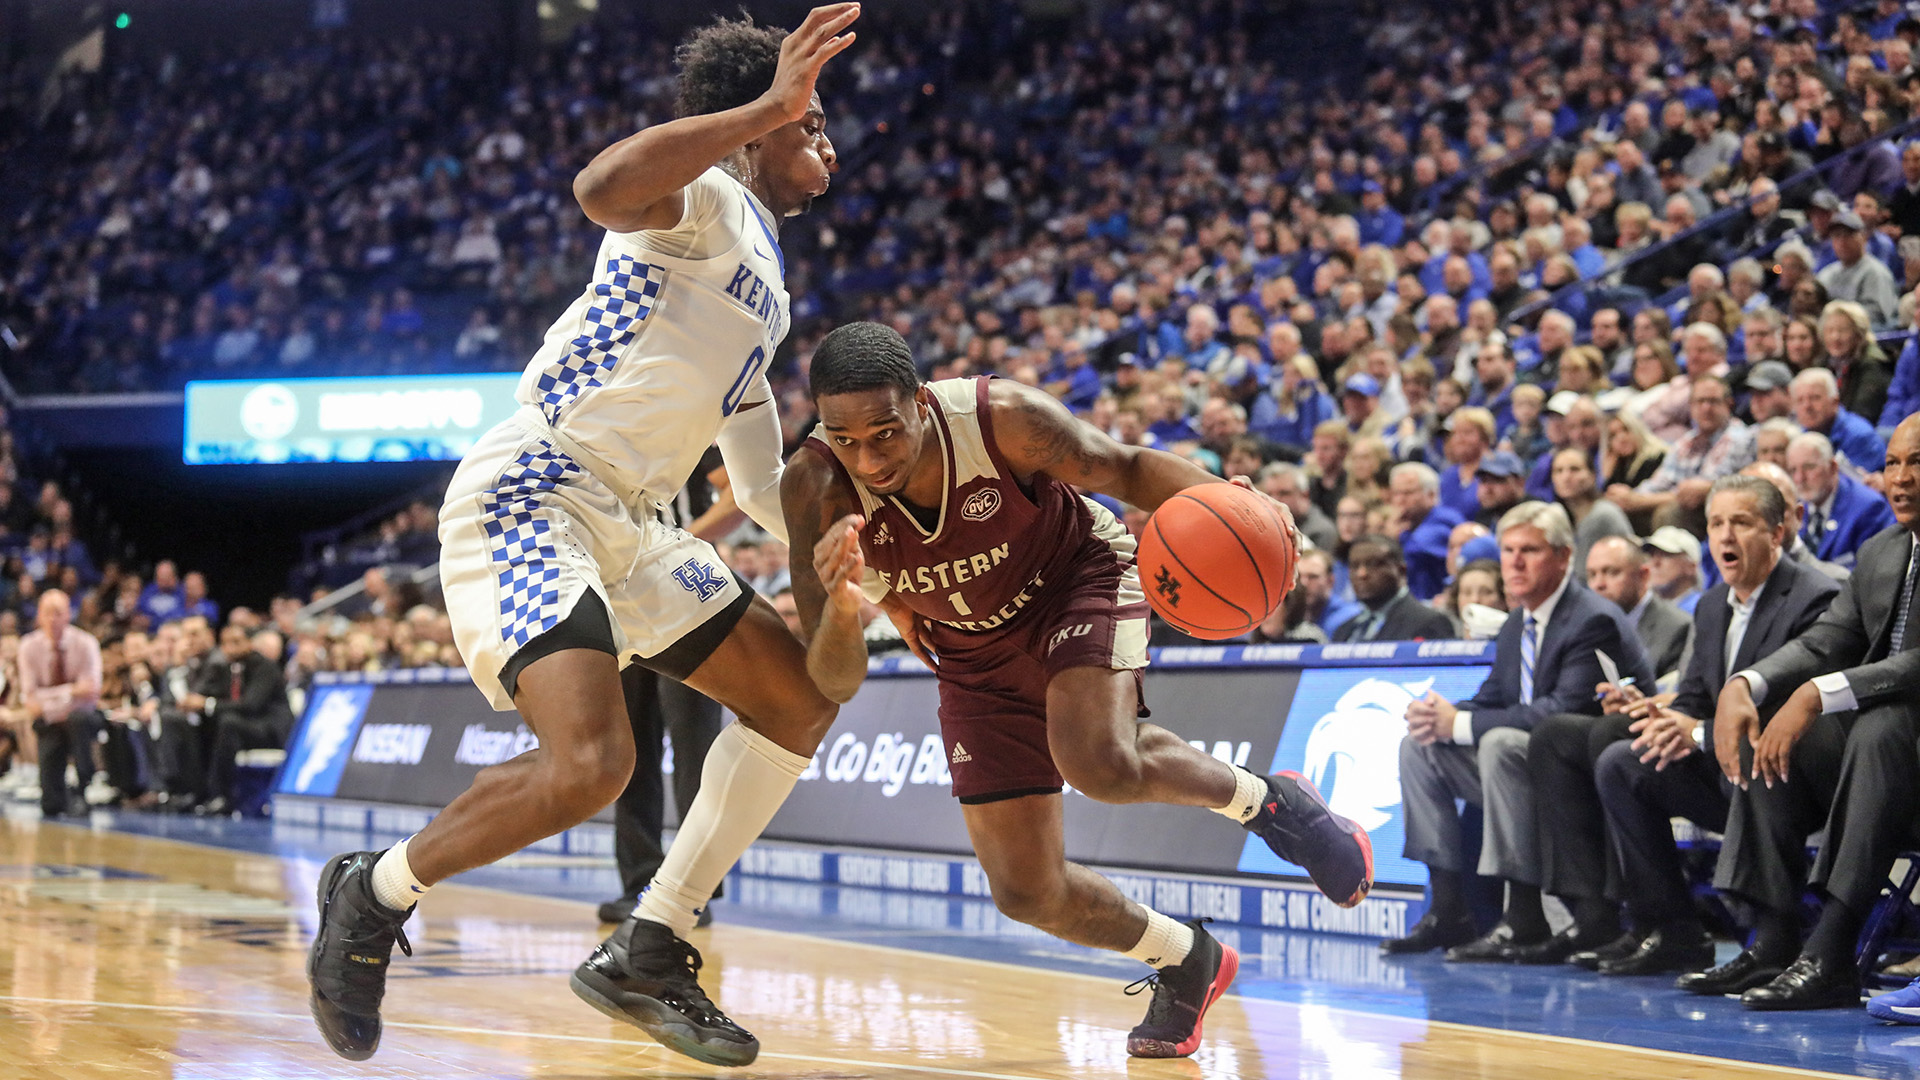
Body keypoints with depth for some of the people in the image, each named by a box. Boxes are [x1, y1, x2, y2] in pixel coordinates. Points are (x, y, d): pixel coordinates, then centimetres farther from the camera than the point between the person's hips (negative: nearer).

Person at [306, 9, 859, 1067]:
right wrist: (767, 106, -29)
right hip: (528, 495, -10)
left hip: (627, 524, 10)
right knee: (588, 764, -27)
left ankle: (648, 950, 11)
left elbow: (766, 491, 31)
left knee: (799, 701, 10)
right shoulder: (701, 195, -4)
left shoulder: (765, 289, 25)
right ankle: (376, 892, -2)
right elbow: (602, 188, -31)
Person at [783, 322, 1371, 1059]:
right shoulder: (816, 488, -29)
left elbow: (1125, 468, -13)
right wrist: (841, 605, -53)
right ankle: (1185, 963, 27)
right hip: (974, 656, 3)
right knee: (1025, 891, -2)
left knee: (1101, 763, -33)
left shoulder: (1003, 419, -32)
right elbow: (837, 683, -30)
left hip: (1077, 580, -3)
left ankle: (1267, 803, -2)